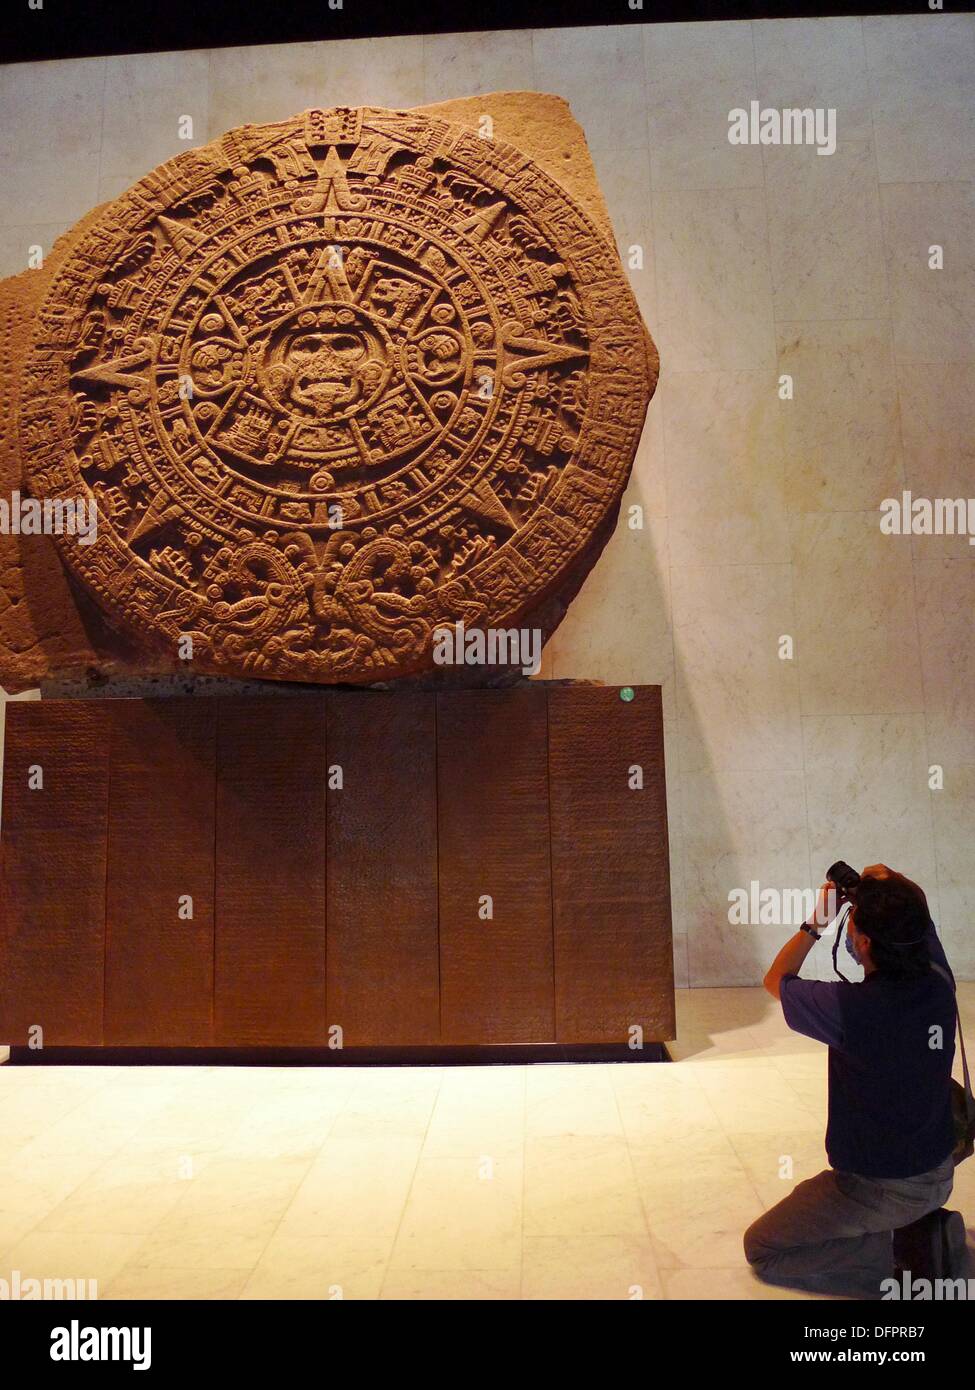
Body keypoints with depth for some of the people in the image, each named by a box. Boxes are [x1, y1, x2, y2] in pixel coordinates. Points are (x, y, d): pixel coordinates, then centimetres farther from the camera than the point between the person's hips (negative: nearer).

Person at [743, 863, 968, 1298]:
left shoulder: (850, 1005, -31)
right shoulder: (938, 984, -15)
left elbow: (776, 979, -8)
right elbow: (916, 915, 8)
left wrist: (816, 922, -1)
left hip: (875, 1187, -7)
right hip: (938, 1177, 7)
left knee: (761, 1248, 10)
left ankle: (889, 1256, -3)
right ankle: (922, 1233, 13)